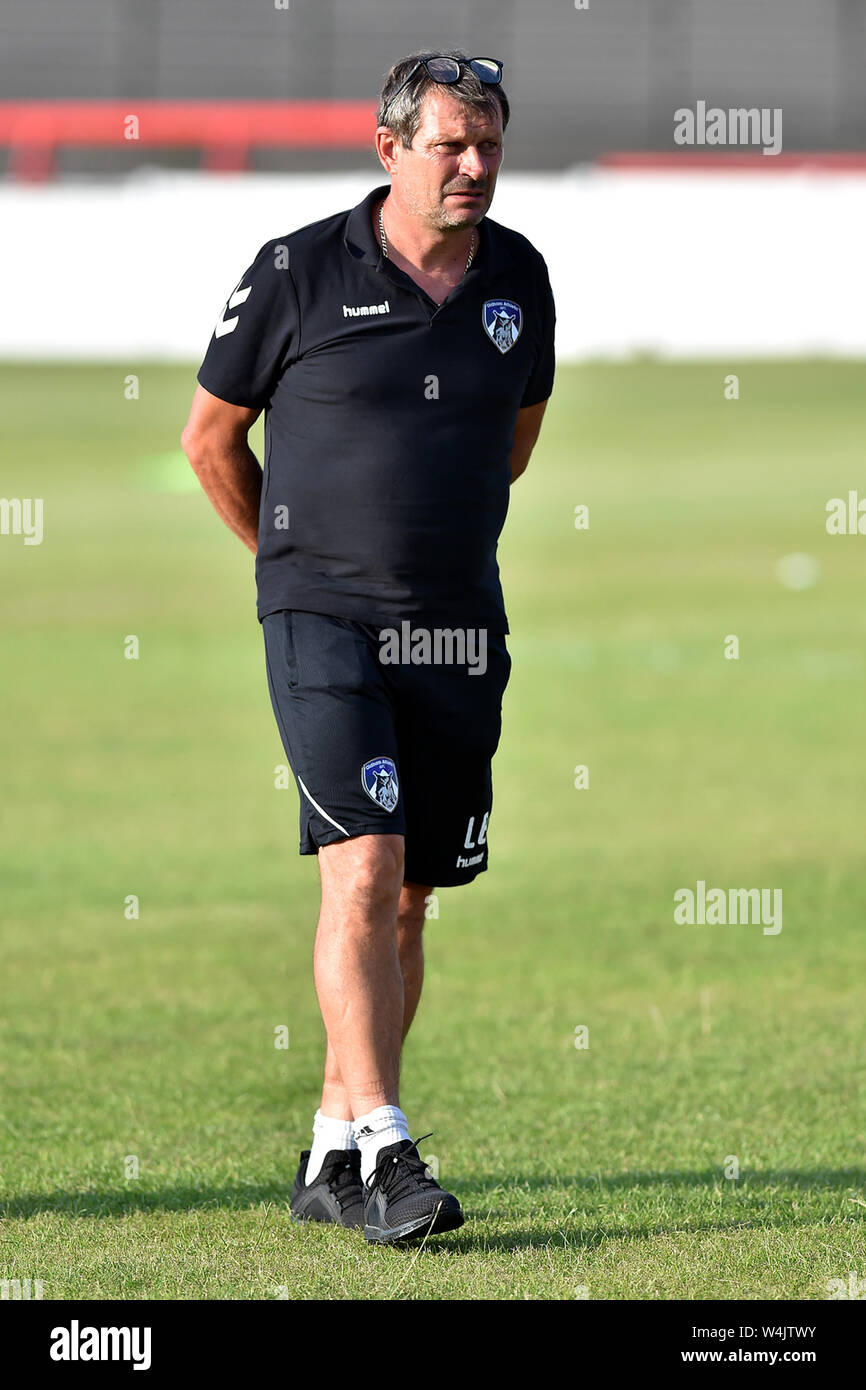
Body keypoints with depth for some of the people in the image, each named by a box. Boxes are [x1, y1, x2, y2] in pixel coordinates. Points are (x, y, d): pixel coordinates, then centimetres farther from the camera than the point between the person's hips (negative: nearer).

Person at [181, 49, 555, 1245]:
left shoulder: (518, 279, 6)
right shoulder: (298, 274, -7)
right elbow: (211, 436, 7)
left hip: (459, 633, 5)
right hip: (325, 625, -5)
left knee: (406, 901, 8)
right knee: (365, 866, -18)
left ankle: (334, 1154, 19)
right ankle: (384, 1155, -23)